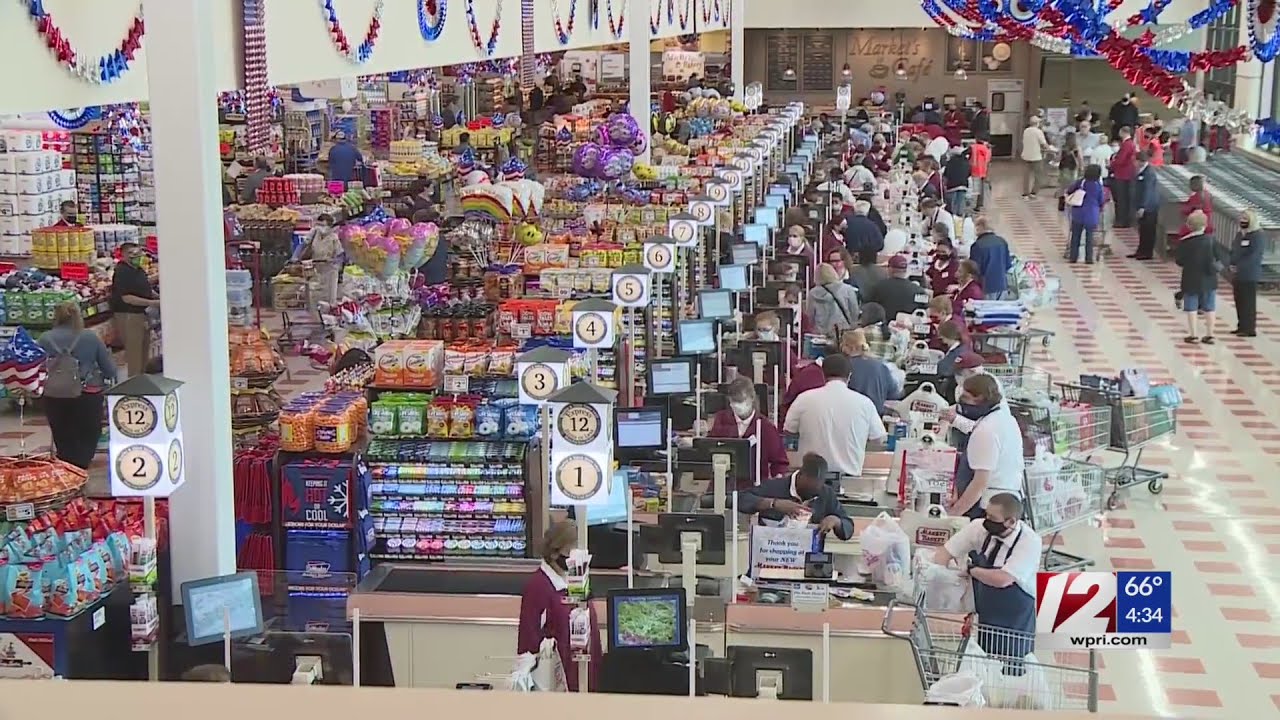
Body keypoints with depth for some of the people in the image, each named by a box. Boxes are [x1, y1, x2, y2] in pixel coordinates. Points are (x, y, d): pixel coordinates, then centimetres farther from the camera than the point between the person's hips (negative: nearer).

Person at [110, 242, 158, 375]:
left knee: (144, 349, 16)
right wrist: (151, 303, -24)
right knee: (134, 352, -6)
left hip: (143, 315, 10)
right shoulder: (122, 272, -17)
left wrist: (158, 297, 8)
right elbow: (127, 298, -24)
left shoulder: (138, 270, 12)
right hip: (129, 316, -9)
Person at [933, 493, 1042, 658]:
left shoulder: (1030, 541, -19)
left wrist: (972, 569, -14)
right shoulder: (980, 527, -7)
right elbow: (944, 553, -1)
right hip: (981, 619, 4)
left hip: (1013, 626, -4)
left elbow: (1002, 579, -29)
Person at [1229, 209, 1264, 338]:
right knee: (1239, 301, 12)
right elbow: (1233, 251, 17)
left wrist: (1239, 267, -18)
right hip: (1237, 274, 9)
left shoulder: (1258, 236, -12)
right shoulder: (1240, 234, 15)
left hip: (1249, 275, -9)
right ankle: (1242, 326, 20)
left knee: (1248, 302, -5)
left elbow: (1254, 256, -19)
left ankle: (1250, 329, -1)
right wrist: (1232, 264, -1)